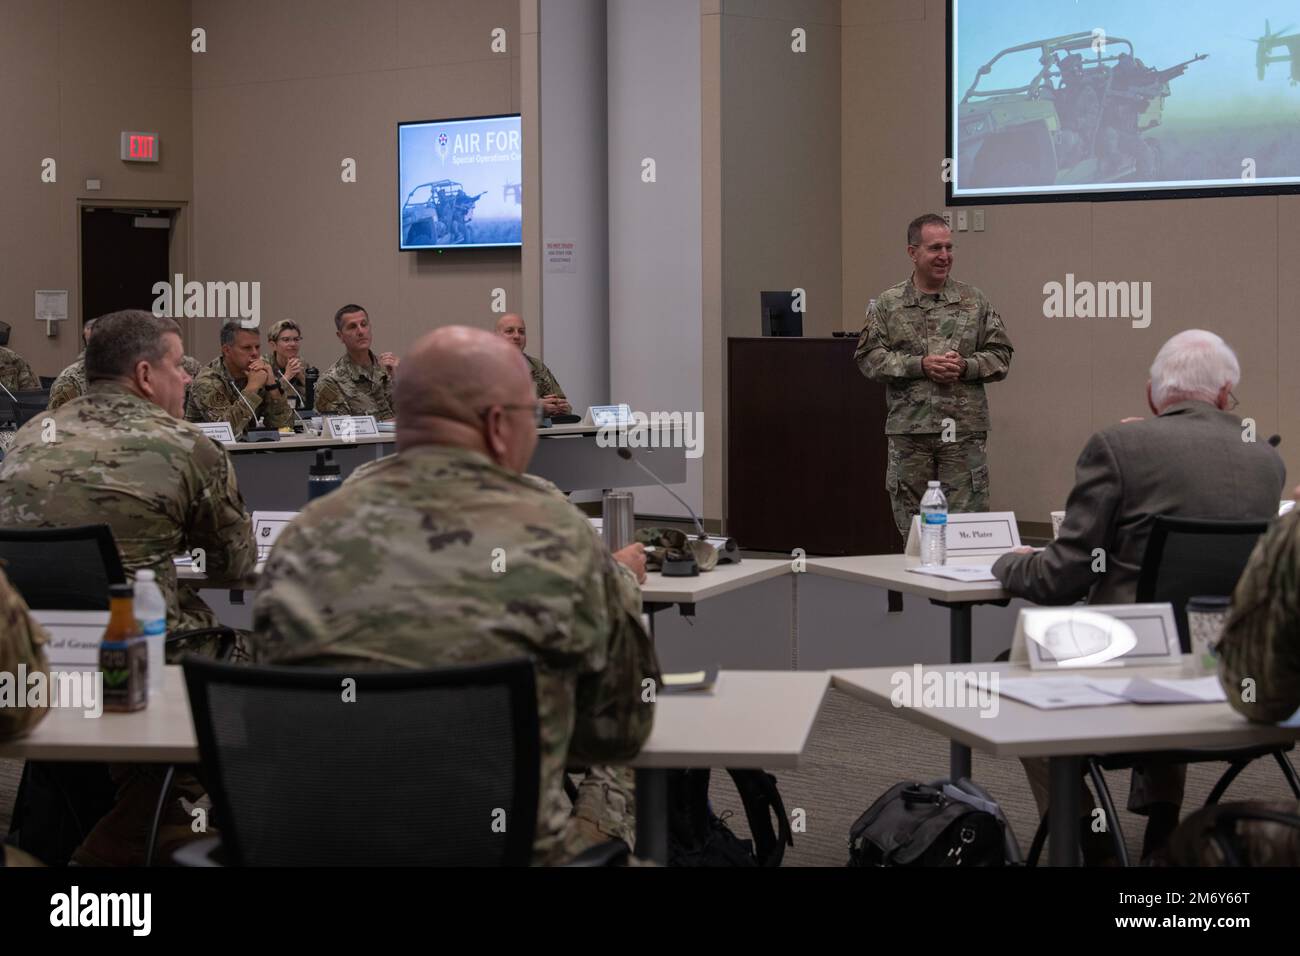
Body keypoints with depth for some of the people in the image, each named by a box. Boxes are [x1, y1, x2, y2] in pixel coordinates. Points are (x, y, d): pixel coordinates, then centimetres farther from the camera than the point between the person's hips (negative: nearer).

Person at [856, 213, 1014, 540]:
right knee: (912, 526, 6)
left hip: (963, 430, 0)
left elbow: (1000, 355, 8)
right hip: (909, 429, 0)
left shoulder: (974, 301, 9)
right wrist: (920, 365, -11)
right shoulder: (888, 304, 6)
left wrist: (965, 367, -11)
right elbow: (868, 356, -1)